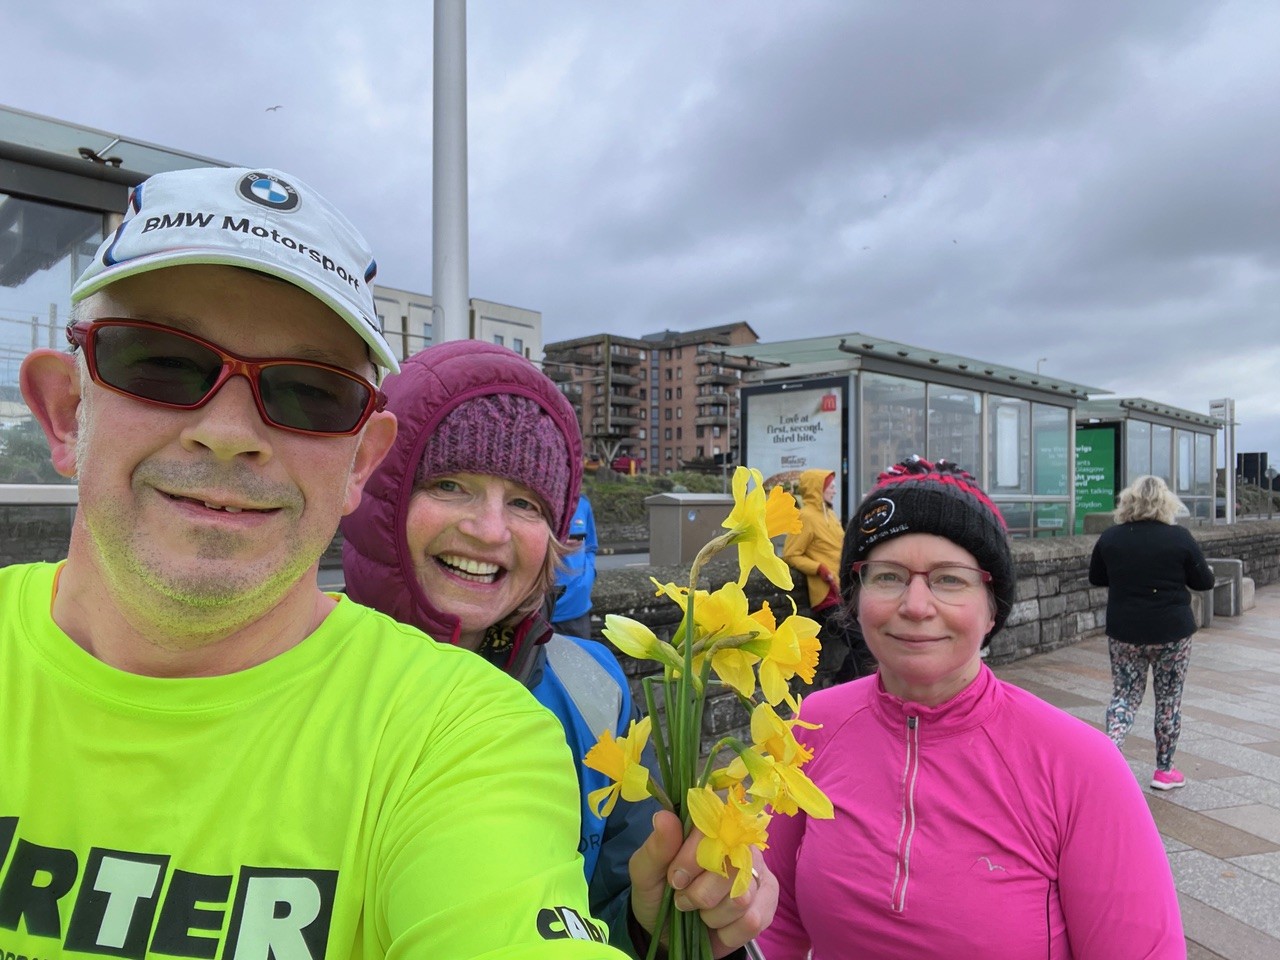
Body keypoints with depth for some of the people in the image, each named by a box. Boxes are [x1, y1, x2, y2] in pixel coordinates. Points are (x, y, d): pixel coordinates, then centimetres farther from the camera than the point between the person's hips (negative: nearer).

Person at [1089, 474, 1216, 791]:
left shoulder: (1110, 538, -4)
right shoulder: (1179, 538, -10)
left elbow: (1095, 578, 7)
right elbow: (1204, 582, -1)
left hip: (1123, 633, 1)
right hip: (1172, 633, -1)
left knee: (1124, 696, 12)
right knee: (1169, 699, 13)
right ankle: (1164, 770, 23)